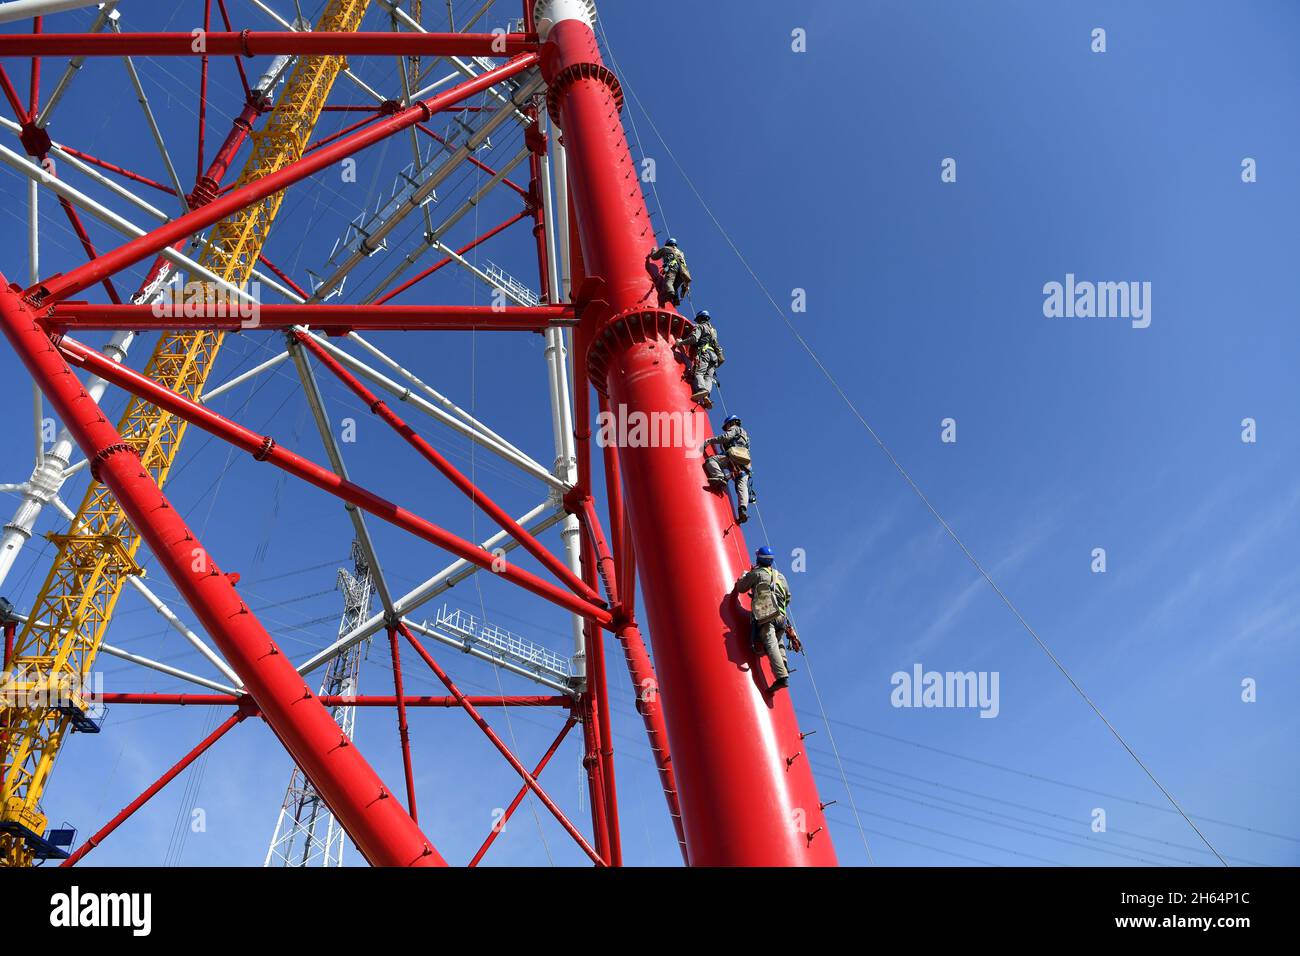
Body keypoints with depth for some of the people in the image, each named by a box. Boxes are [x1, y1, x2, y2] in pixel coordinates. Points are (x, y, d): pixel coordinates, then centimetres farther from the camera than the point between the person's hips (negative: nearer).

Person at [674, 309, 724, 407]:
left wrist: (681, 342, 1)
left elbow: (694, 338, -7)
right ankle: (706, 396, -30)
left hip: (704, 353, -7)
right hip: (715, 355, 7)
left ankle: (702, 390, -48)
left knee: (698, 373, -21)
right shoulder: (713, 330, 33)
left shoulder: (700, 327, 9)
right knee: (708, 377, -7)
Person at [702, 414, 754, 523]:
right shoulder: (745, 435, 43)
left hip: (734, 457, -8)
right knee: (742, 486, -8)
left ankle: (720, 477, -41)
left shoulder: (735, 429, 18)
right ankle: (743, 509, -29)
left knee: (710, 460, -16)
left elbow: (726, 437, -3)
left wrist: (709, 441, 1)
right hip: (745, 464, 8)